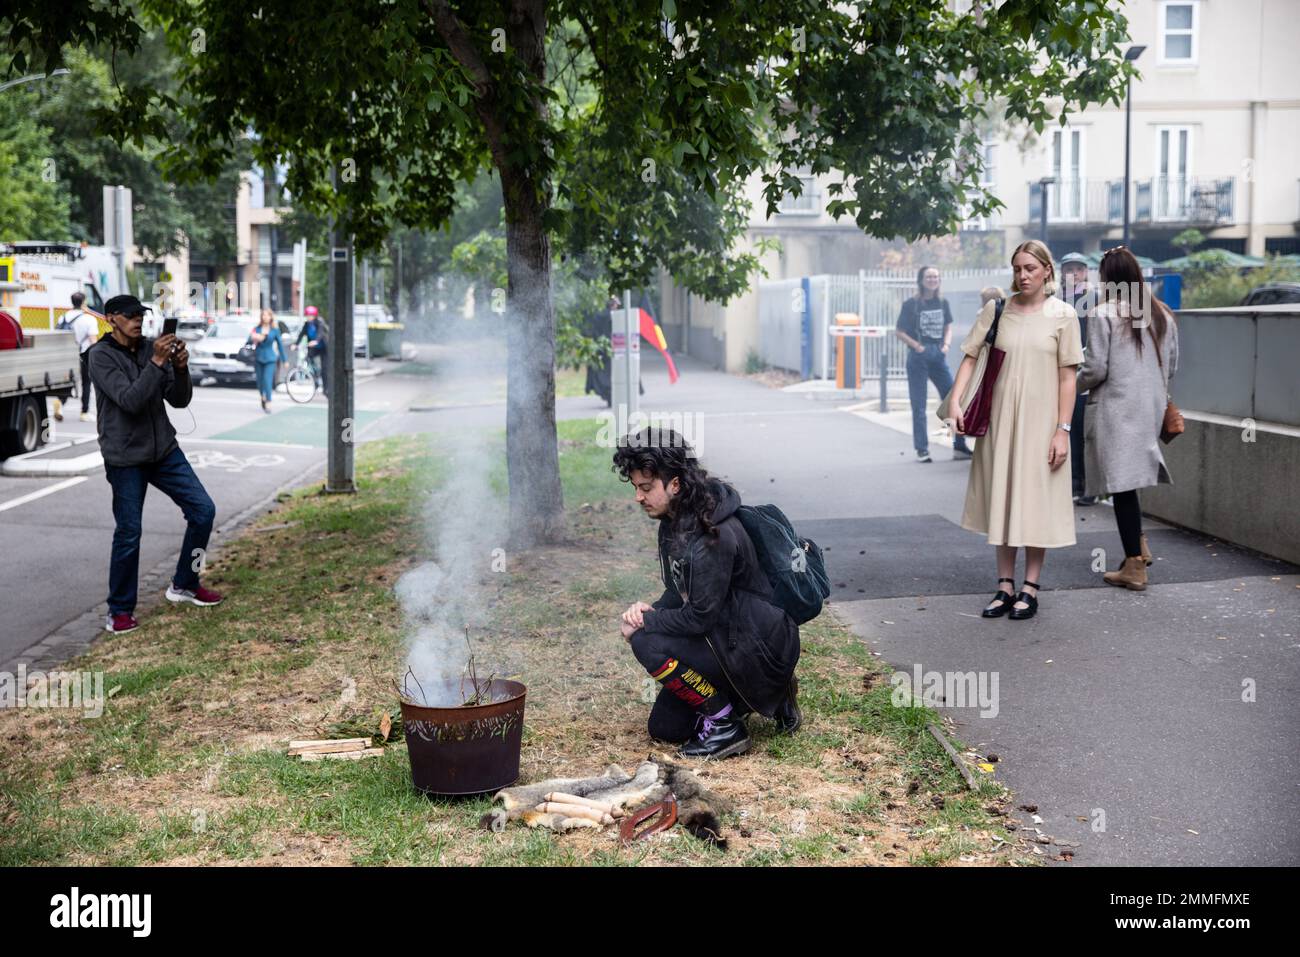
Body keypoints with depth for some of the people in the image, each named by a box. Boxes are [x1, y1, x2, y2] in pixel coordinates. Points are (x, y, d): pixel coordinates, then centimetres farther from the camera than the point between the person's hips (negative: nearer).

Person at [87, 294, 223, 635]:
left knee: (203, 510, 0)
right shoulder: (101, 356, -9)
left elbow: (179, 400, 3)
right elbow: (130, 400, -22)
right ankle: (120, 612, 12)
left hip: (164, 450, 5)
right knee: (128, 534, -3)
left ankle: (184, 585, 18)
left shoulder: (151, 348, 5)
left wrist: (180, 368, -14)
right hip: (125, 458, -5)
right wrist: (157, 363, -27)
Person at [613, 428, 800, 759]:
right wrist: (649, 611, -10)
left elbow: (701, 616, -26)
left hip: (761, 650, -10)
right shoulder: (674, 523, 3)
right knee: (664, 728, 13)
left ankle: (725, 725, -10)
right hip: (728, 637, 10)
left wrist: (644, 623, -15)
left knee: (648, 644, -25)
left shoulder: (712, 536, -28)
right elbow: (679, 593, 11)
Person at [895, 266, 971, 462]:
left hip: (938, 355, 4)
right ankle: (922, 450, 6)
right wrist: (916, 346, -13)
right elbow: (899, 331, -3)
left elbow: (948, 327, 17)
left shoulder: (942, 303, 8)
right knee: (919, 405, 0)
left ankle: (960, 446, 10)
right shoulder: (911, 304, -5)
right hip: (918, 357, -4)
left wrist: (946, 344, 0)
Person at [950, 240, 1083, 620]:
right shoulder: (996, 310, 3)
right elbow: (971, 357, 2)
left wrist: (1062, 430, -8)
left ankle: (1030, 589, 12)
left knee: (1036, 501, 2)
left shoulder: (1063, 315, -2)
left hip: (1040, 422, -2)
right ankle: (1005, 587, 17)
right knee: (1003, 500, 8)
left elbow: (1067, 377, -3)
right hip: (1000, 419, 2)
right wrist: (955, 402, -13)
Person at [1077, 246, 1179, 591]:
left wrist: (1076, 382, 8)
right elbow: (1172, 367, 13)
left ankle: (1134, 566, 1)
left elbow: (1096, 370, -12)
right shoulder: (1162, 315, 8)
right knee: (1130, 478, 20)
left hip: (1116, 409, -6)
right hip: (1151, 407, 6)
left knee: (1122, 484, -2)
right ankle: (1138, 544, 14)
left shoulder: (1104, 315, -11)